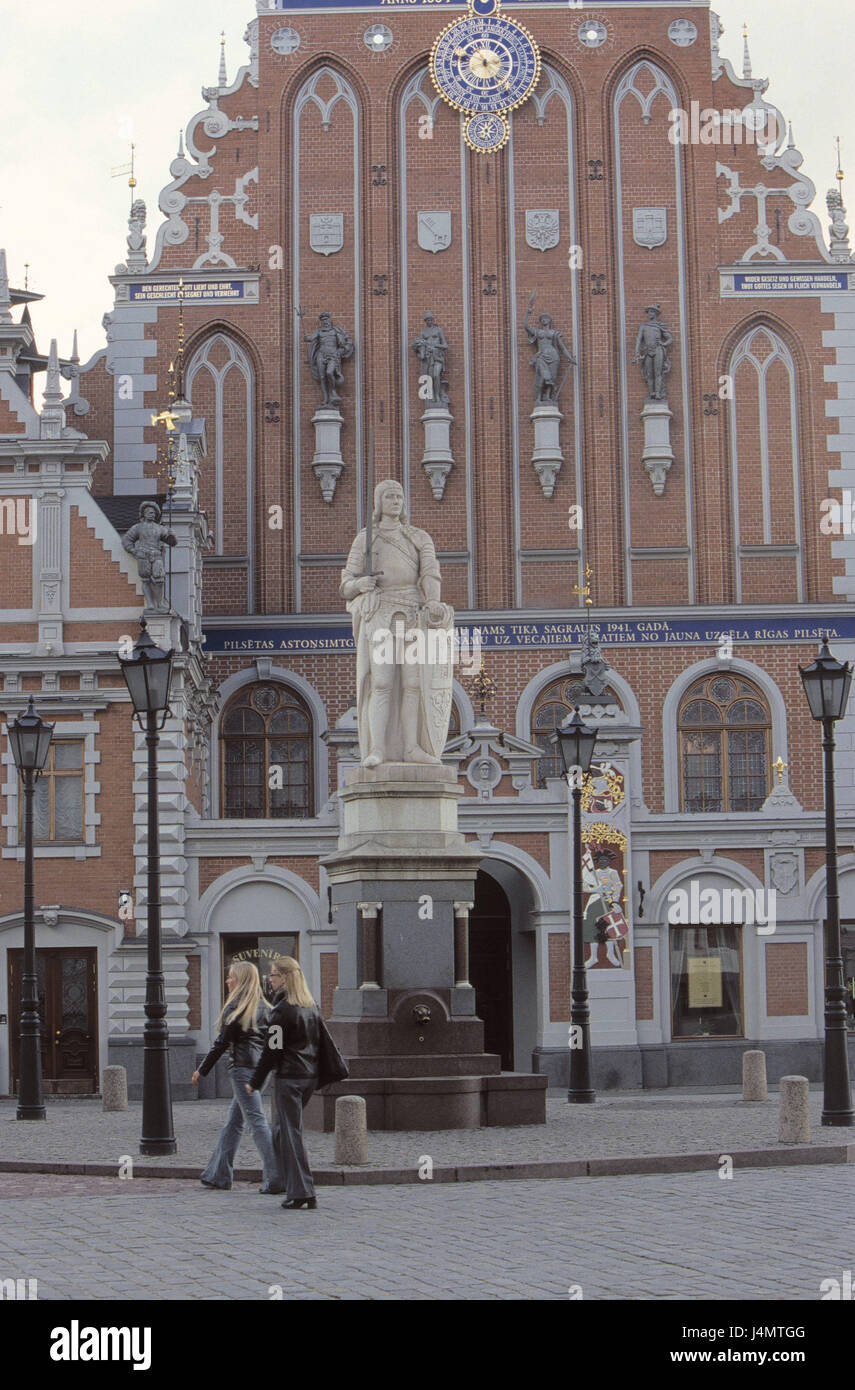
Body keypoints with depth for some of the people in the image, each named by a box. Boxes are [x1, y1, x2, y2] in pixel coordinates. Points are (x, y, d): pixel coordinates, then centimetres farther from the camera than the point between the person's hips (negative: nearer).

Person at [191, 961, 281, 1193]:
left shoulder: (235, 1007, -10)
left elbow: (222, 1043, -10)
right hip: (261, 1068, 8)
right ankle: (218, 1174, 22)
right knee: (233, 1121, 16)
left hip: (242, 1068, -8)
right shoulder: (262, 1007, 11)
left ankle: (276, 1179, -13)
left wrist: (202, 1070, -2)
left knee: (257, 1122, -9)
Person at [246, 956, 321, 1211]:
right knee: (288, 1128, 18)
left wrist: (255, 1082, -6)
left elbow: (272, 1051, -13)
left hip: (289, 1077, -7)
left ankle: (301, 1192, -5)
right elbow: (319, 1042, 16)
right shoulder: (312, 1007, 10)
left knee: (291, 1132, -3)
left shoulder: (282, 1010, -14)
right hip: (310, 1076, 7)